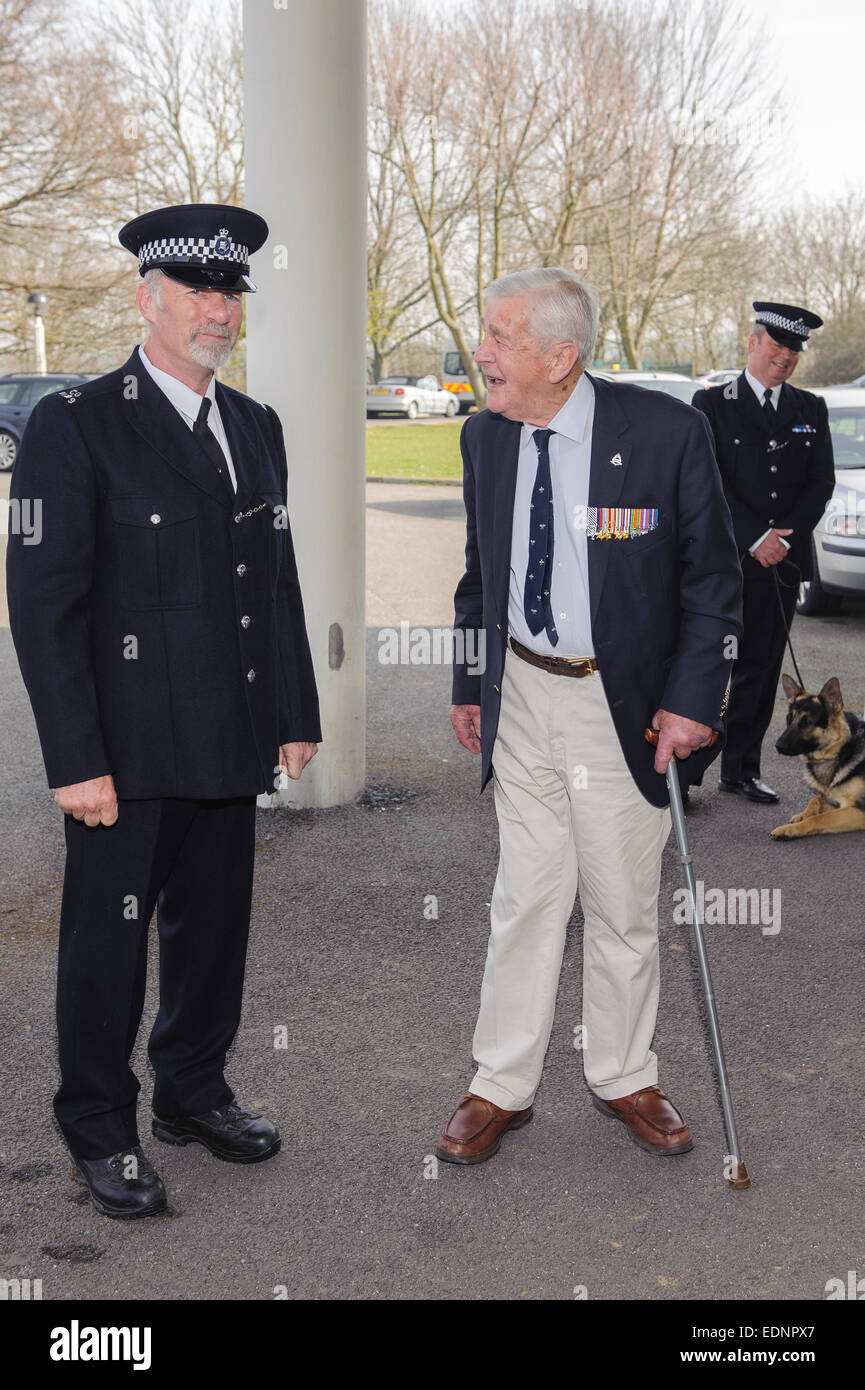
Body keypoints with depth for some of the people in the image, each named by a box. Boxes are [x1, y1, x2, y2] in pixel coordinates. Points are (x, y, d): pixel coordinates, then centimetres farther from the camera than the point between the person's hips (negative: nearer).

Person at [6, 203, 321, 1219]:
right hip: (128, 751, -6)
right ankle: (100, 1129, 25)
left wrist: (296, 716, 12)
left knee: (215, 925, 16)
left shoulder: (257, 428, 12)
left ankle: (194, 1093, 36)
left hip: (232, 748, 6)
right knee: (108, 939, 6)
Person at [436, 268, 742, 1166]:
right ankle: (501, 1086, 22)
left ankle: (624, 1078, 29)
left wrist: (690, 697, -12)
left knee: (625, 904, 10)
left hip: (626, 701, -3)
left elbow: (712, 575, -6)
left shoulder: (666, 431, -13)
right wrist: (467, 682, 12)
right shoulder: (484, 437, 1)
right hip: (522, 694, 3)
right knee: (526, 897, 8)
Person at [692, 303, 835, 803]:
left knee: (761, 669, 8)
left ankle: (742, 769, 16)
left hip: (784, 562, 4)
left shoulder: (812, 410, 13)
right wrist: (756, 538, -14)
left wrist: (784, 538, -7)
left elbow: (822, 483, 7)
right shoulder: (713, 404, 1)